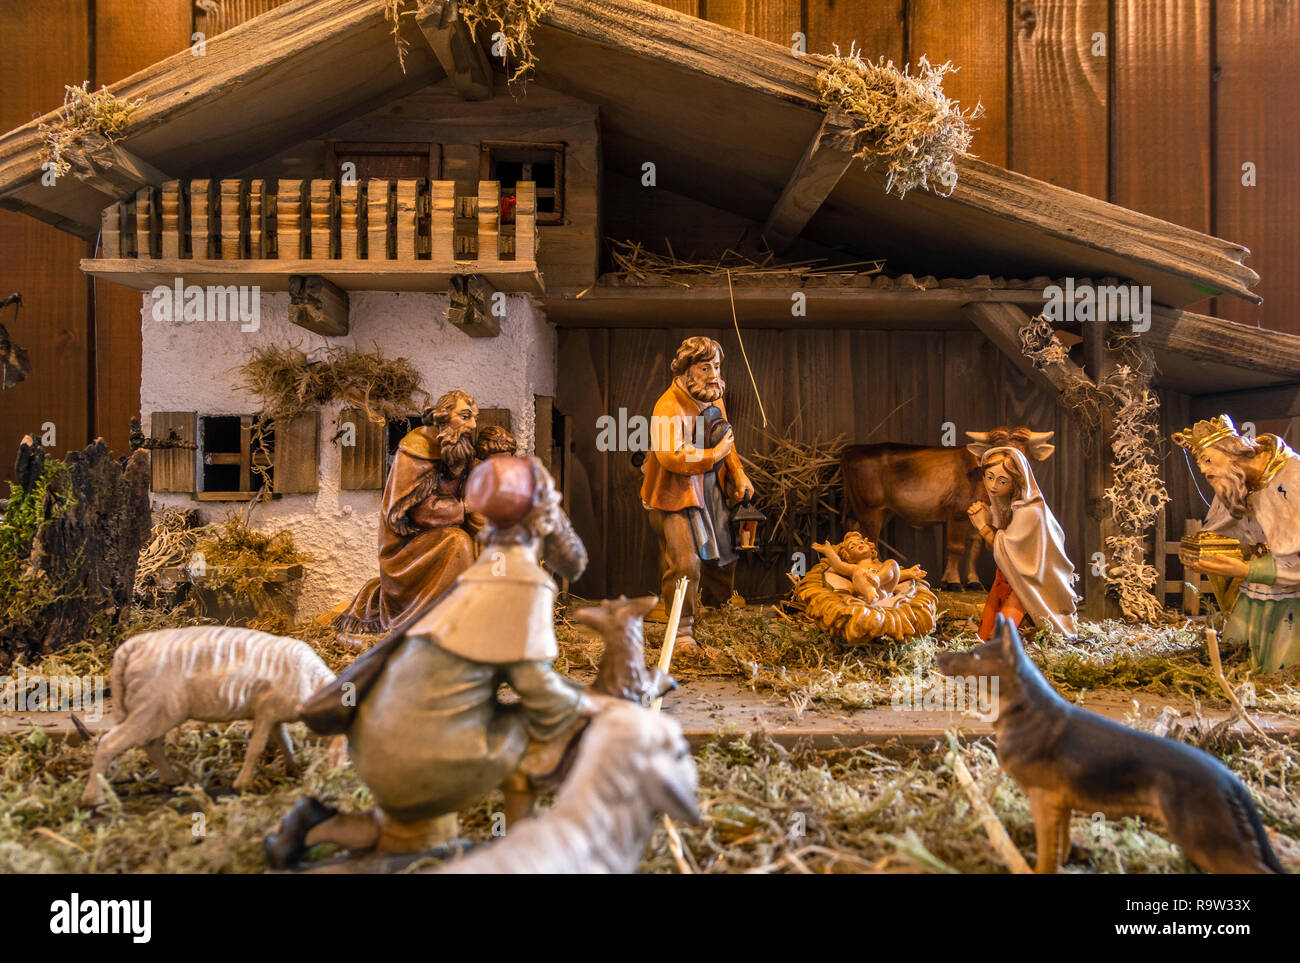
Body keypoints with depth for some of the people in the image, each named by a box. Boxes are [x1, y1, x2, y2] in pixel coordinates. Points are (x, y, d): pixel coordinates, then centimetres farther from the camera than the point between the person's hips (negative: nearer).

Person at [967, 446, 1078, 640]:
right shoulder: (999, 504, 0)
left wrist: (983, 526, -15)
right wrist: (982, 519, -10)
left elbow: (1004, 552, -23)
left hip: (1025, 580, -7)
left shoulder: (1030, 512, -26)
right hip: (1004, 577, 7)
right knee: (984, 636, 2)